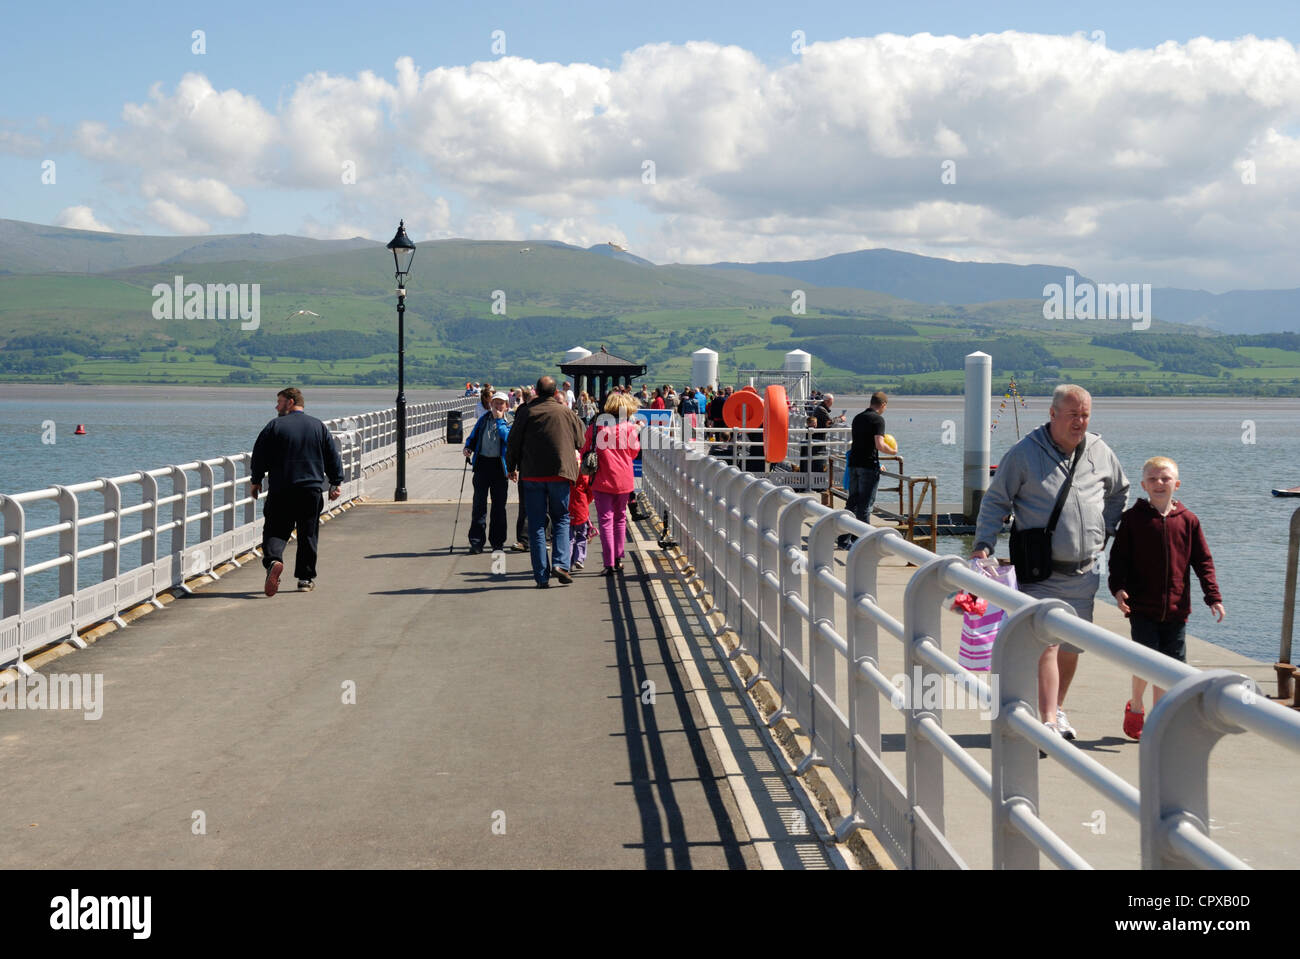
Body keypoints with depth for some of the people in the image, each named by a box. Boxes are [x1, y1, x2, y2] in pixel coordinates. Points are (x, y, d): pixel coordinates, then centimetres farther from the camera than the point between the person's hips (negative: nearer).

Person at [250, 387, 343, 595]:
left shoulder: (274, 426, -1)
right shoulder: (319, 426, 7)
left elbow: (259, 457, 1)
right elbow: (333, 457, 8)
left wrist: (255, 481, 13)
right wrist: (336, 483, 16)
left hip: (280, 491, -2)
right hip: (311, 490, 2)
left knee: (275, 531, 2)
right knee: (308, 534, 11)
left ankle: (273, 560, -26)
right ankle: (306, 577, 14)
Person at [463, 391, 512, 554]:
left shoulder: (509, 423, 4)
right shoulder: (483, 419, 12)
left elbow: (507, 438, -14)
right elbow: (473, 437, 16)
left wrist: (499, 420, -10)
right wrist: (468, 448, -3)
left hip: (499, 466, -1)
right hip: (482, 463, 1)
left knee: (499, 505, 4)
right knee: (479, 503, -3)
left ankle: (497, 542, 13)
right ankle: (476, 542, -1)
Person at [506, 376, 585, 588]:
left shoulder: (526, 413, -2)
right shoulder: (566, 412, 2)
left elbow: (513, 442, 1)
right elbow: (579, 441, 13)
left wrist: (511, 467, 16)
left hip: (532, 475, 0)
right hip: (560, 474, 0)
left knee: (536, 524, 5)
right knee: (561, 519, 12)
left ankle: (542, 575, 2)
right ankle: (560, 563, -9)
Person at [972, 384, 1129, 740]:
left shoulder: (1100, 453, 7)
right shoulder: (1024, 453, -6)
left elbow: (1119, 491, 27)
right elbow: (996, 501, -1)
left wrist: (1106, 529, 18)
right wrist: (983, 545, -12)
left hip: (1083, 573, 5)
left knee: (1071, 646, 12)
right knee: (1045, 643, -15)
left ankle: (1058, 708, 31)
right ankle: (1048, 722, -18)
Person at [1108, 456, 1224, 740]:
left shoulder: (1188, 520, 5)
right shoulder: (1133, 518, 0)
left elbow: (1203, 560, 9)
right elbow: (1119, 557, 1)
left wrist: (1213, 596, 1)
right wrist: (1118, 587, -14)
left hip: (1176, 608, 3)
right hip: (1142, 606, -2)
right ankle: (1135, 707, 16)